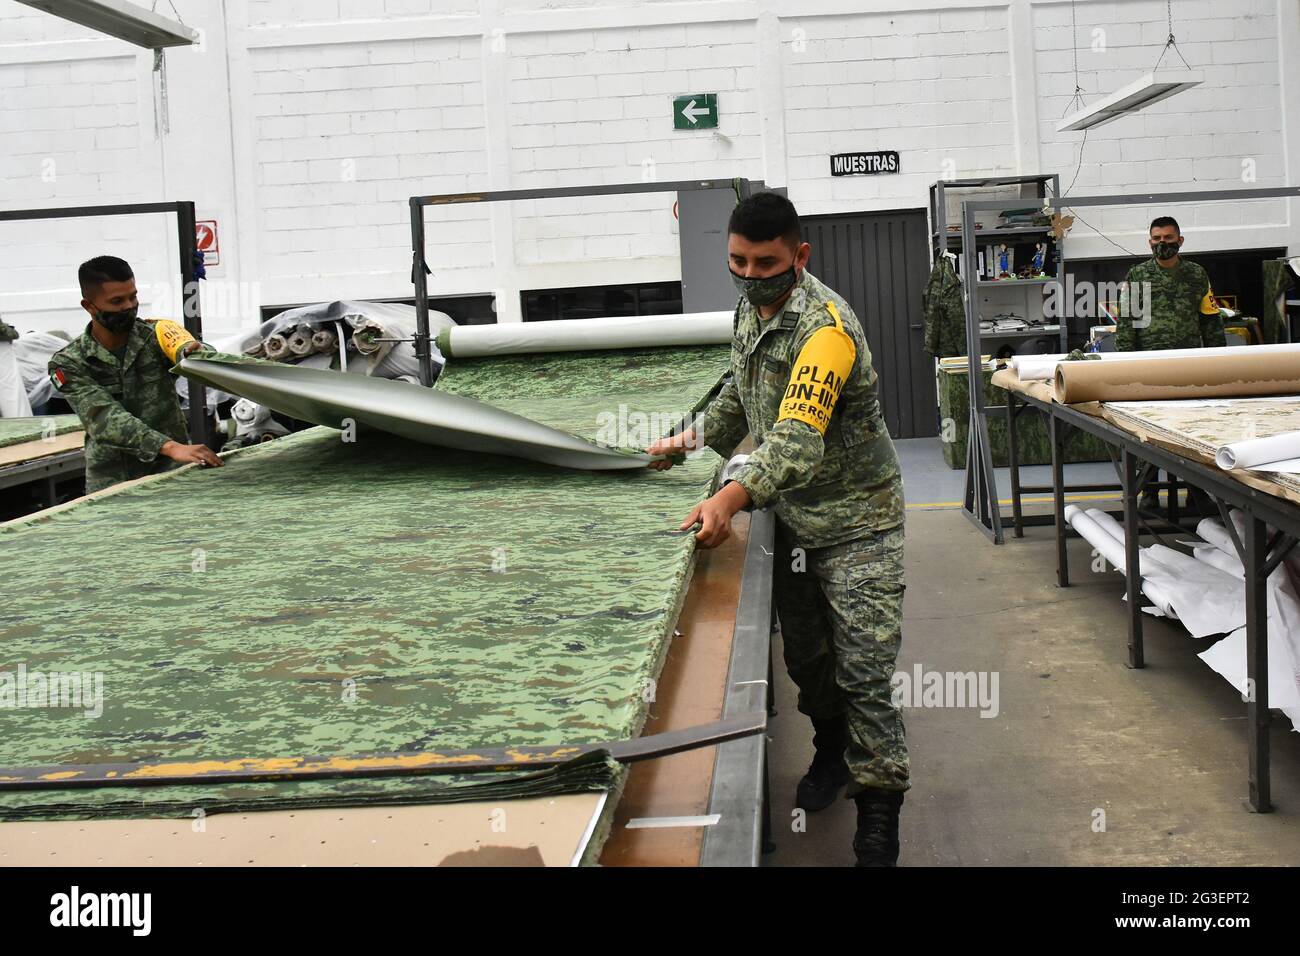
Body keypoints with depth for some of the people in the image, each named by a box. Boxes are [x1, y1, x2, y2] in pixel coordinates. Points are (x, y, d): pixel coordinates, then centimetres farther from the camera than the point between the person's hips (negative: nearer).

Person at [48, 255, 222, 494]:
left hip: (171, 473, 0)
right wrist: (170, 447, -32)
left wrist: (190, 351, -44)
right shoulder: (68, 365, -2)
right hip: (111, 481, 0)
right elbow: (105, 419, -16)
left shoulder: (156, 336, 0)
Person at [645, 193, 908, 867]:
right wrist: (694, 440, 14)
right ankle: (832, 752, 42)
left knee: (863, 672, -7)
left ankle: (879, 814, 3)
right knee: (804, 654, 18)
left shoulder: (825, 326, -27)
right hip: (792, 514, 8)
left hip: (854, 522, -8)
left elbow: (798, 440, -38)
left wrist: (732, 497, -50)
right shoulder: (752, 307, 3)